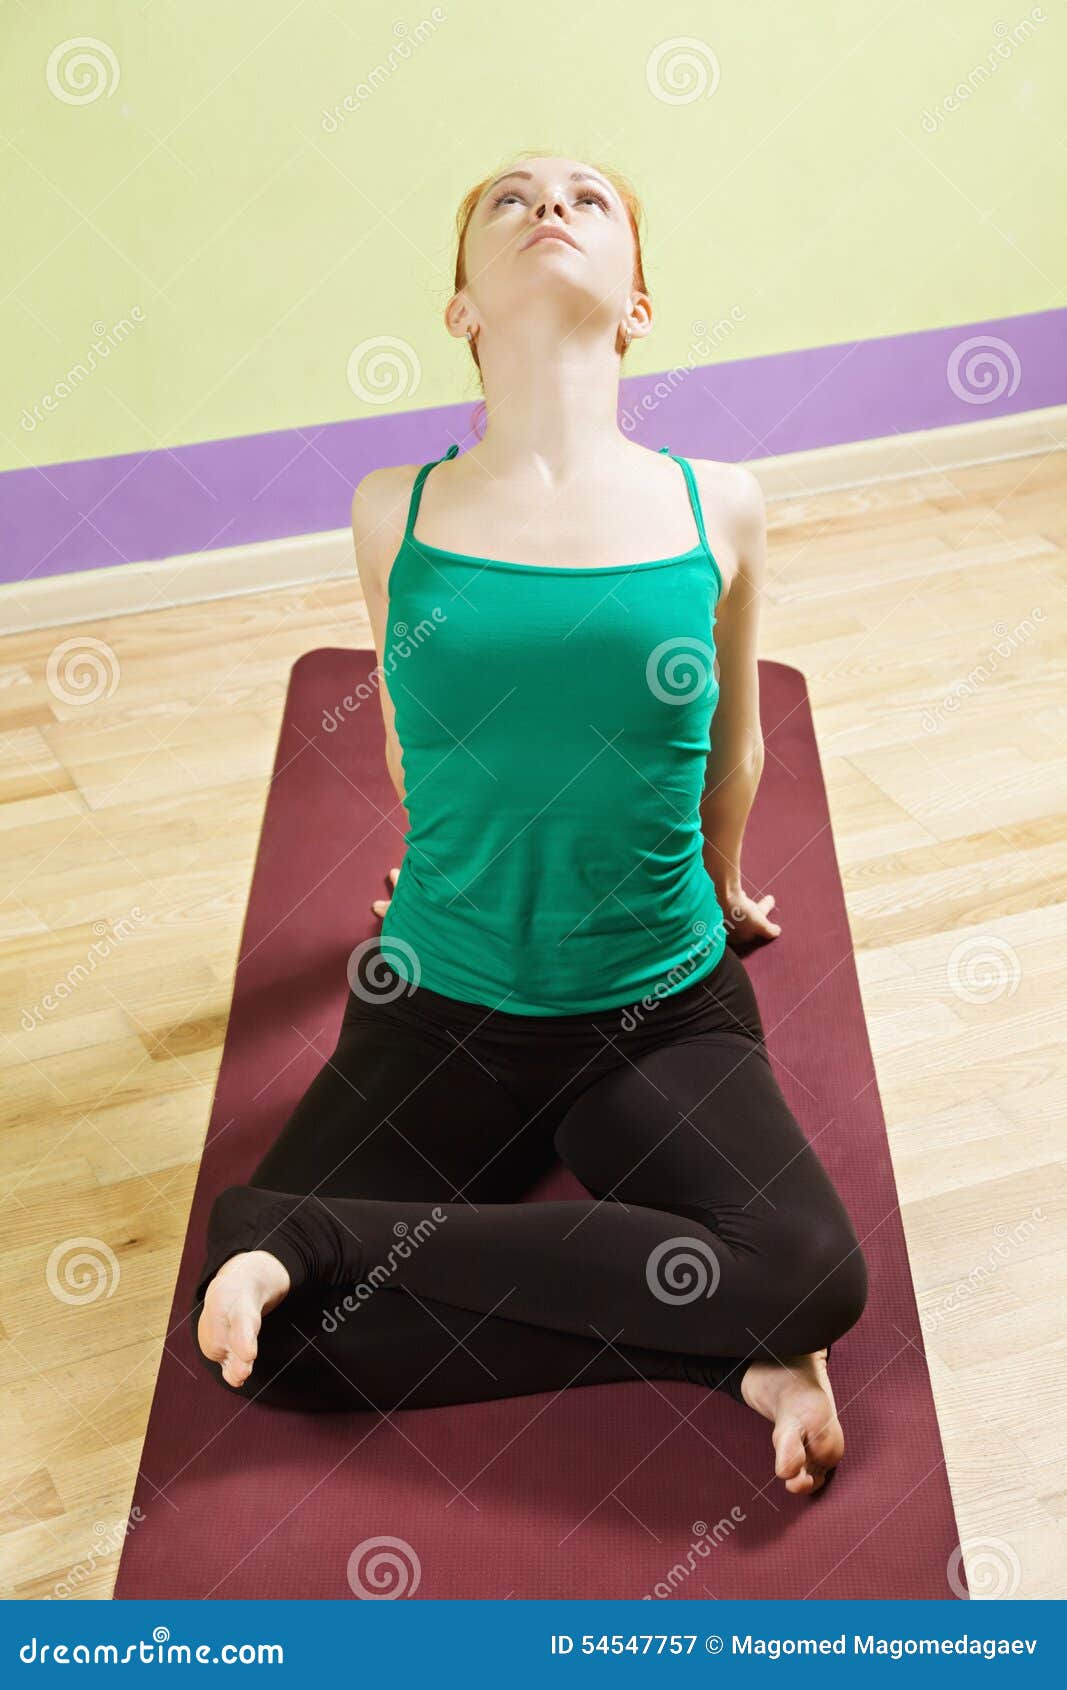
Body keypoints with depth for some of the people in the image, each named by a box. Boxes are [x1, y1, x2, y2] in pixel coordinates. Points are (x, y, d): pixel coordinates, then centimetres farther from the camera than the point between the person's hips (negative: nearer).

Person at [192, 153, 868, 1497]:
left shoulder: (717, 509, -4)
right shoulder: (395, 514, -4)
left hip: (664, 1012, 1)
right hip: (441, 1014, -1)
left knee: (815, 1279, -26)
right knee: (256, 1334, -21)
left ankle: (313, 1244, -13)